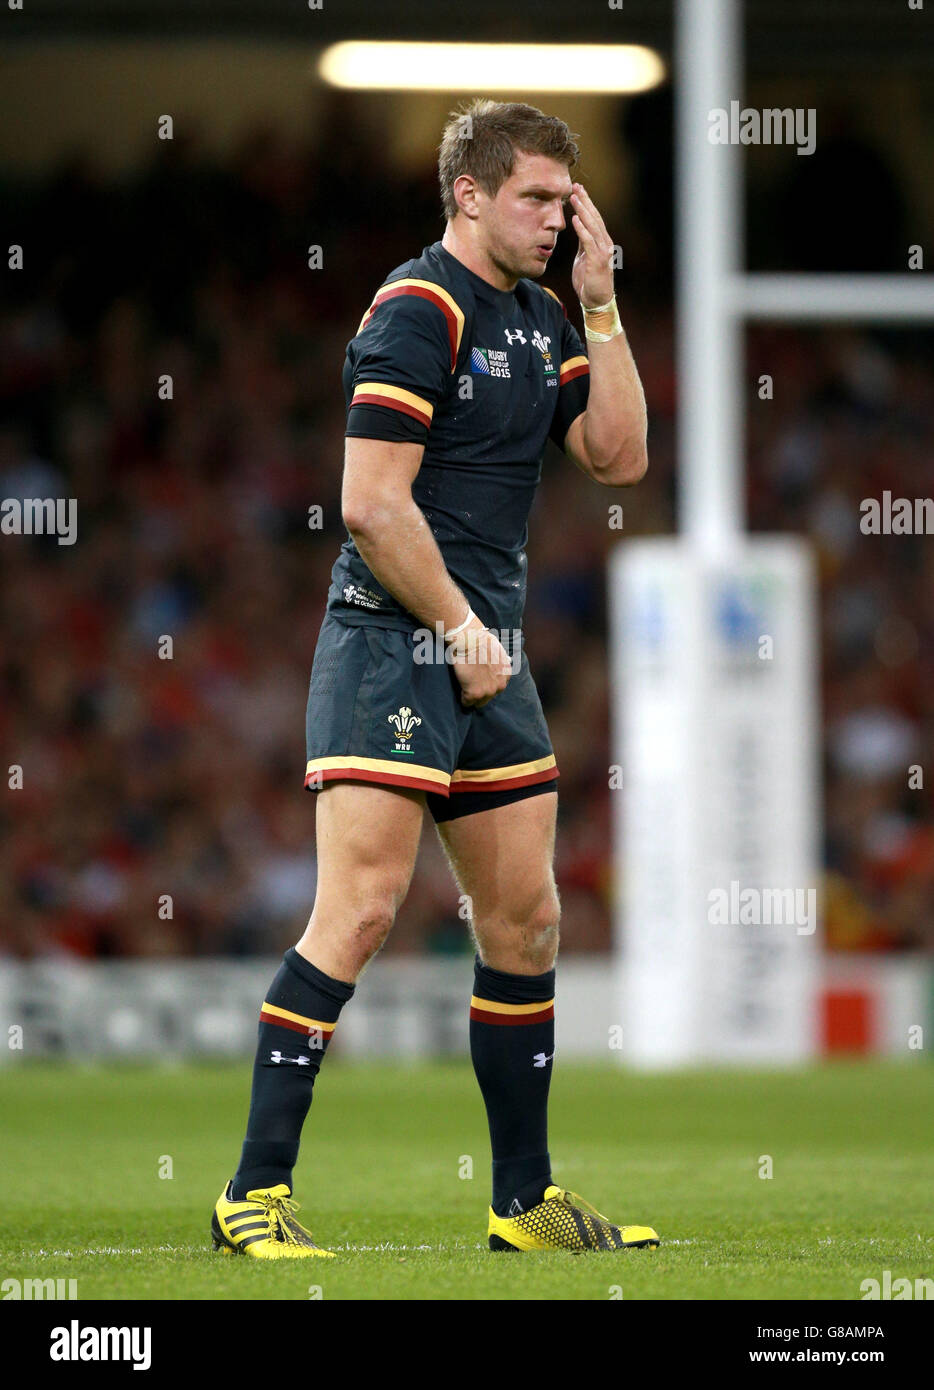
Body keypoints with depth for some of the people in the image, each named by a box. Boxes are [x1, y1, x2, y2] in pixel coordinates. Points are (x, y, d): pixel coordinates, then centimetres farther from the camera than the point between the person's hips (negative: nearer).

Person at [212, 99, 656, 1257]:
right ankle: (254, 1193, -12)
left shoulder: (539, 321, 15)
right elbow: (373, 503, -18)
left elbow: (617, 457, 9)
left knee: (525, 920, 9)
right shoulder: (417, 312, -12)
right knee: (361, 909, -15)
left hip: (488, 652, 9)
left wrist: (600, 305, 4)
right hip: (392, 648, -9)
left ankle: (524, 1202, 18)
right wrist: (460, 628, -13)